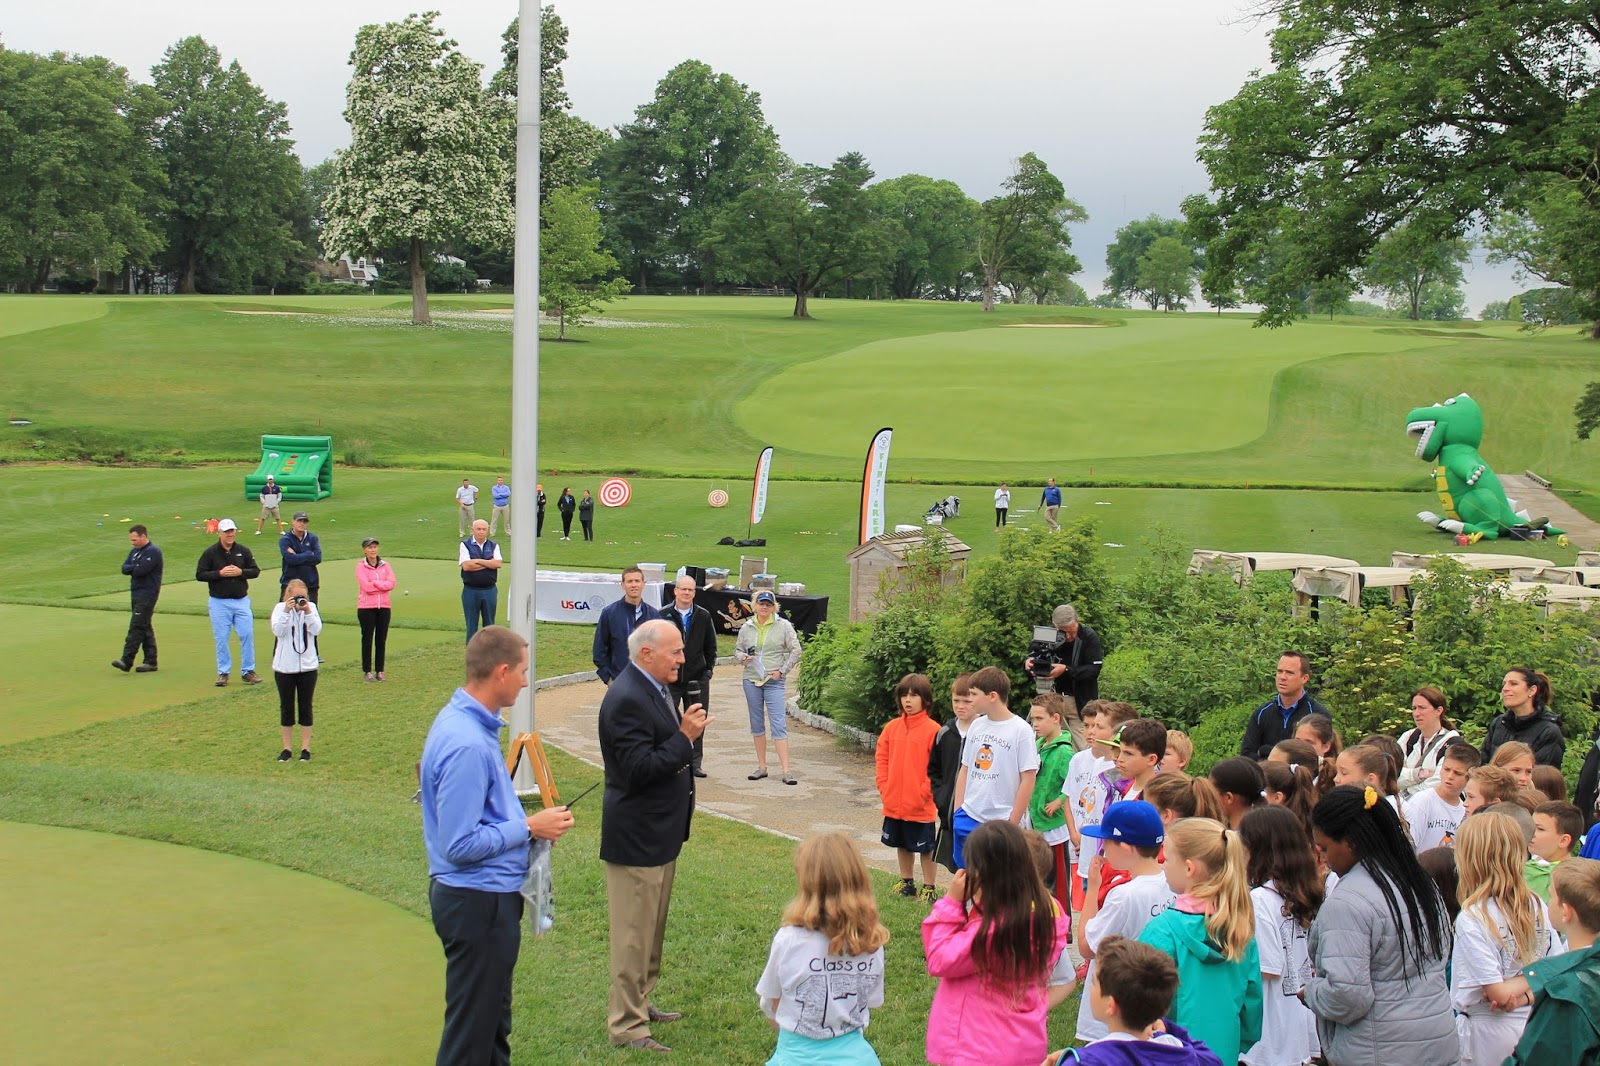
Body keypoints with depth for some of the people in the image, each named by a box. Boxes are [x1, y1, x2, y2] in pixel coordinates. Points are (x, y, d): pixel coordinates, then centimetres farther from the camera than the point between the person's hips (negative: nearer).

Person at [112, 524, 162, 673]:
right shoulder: (134, 551, 17)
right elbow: (124, 568, 8)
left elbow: (141, 570, -21)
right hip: (136, 593, 9)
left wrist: (132, 568, -2)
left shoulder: (153, 552, -11)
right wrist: (136, 568, -10)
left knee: (136, 627, -13)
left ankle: (126, 661, -18)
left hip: (147, 595, -9)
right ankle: (150, 662, 13)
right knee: (145, 627, 10)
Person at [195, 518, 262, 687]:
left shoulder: (243, 551, 4)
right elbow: (199, 575, -5)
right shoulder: (210, 553, -3)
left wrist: (240, 572, -12)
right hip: (219, 602, -2)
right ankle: (223, 672, 13)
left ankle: (247, 671, 9)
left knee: (247, 634, -1)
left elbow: (255, 571, 6)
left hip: (241, 601, 2)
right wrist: (220, 573, -16)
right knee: (221, 638, 2)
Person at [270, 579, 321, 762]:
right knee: (286, 707, 7)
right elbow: (277, 631, -18)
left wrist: (307, 611, -22)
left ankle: (305, 748, 14)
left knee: (305, 707, 6)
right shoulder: (280, 608, -5)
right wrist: (287, 611, -27)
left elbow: (317, 629, -11)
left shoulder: (311, 607, -1)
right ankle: (287, 748, 17)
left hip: (307, 666, 1)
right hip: (285, 667, -1)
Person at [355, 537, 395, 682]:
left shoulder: (385, 565, 7)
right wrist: (383, 584, -7)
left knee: (381, 640, 6)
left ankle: (379, 671, 13)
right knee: (367, 639, 2)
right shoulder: (361, 566, -3)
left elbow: (391, 584, -5)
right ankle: (368, 671, 9)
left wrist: (375, 583, -12)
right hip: (366, 607, -3)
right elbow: (366, 586, -14)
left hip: (384, 606, 3)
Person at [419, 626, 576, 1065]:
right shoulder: (467, 745, -26)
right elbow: (460, 845, -26)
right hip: (479, 901, -10)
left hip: (484, 894, 10)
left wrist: (520, 820, 8)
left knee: (493, 1019, 21)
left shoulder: (460, 720, 6)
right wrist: (529, 827, -16)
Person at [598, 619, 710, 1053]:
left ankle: (640, 1001, 35)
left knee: (652, 928, 21)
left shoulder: (652, 689, 8)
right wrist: (685, 737, -24)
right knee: (634, 933, 0)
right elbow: (639, 768, -27)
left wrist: (684, 731, 3)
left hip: (660, 834, 10)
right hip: (636, 836, -10)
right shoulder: (626, 699, -23)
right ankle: (627, 1024, 10)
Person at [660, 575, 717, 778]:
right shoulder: (663, 615, -2)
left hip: (697, 679, 2)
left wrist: (708, 669, 7)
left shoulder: (703, 616, 6)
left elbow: (711, 646, 14)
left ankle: (695, 763, 15)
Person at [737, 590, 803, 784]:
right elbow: (737, 650, 16)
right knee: (757, 724, 9)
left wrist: (782, 671, -7)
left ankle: (786, 770, -12)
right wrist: (743, 657, -7)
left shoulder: (783, 626, -1)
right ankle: (761, 767, 18)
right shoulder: (746, 628, 8)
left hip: (774, 681, -4)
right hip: (751, 680, 4)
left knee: (778, 724, -10)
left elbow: (795, 651, 1)